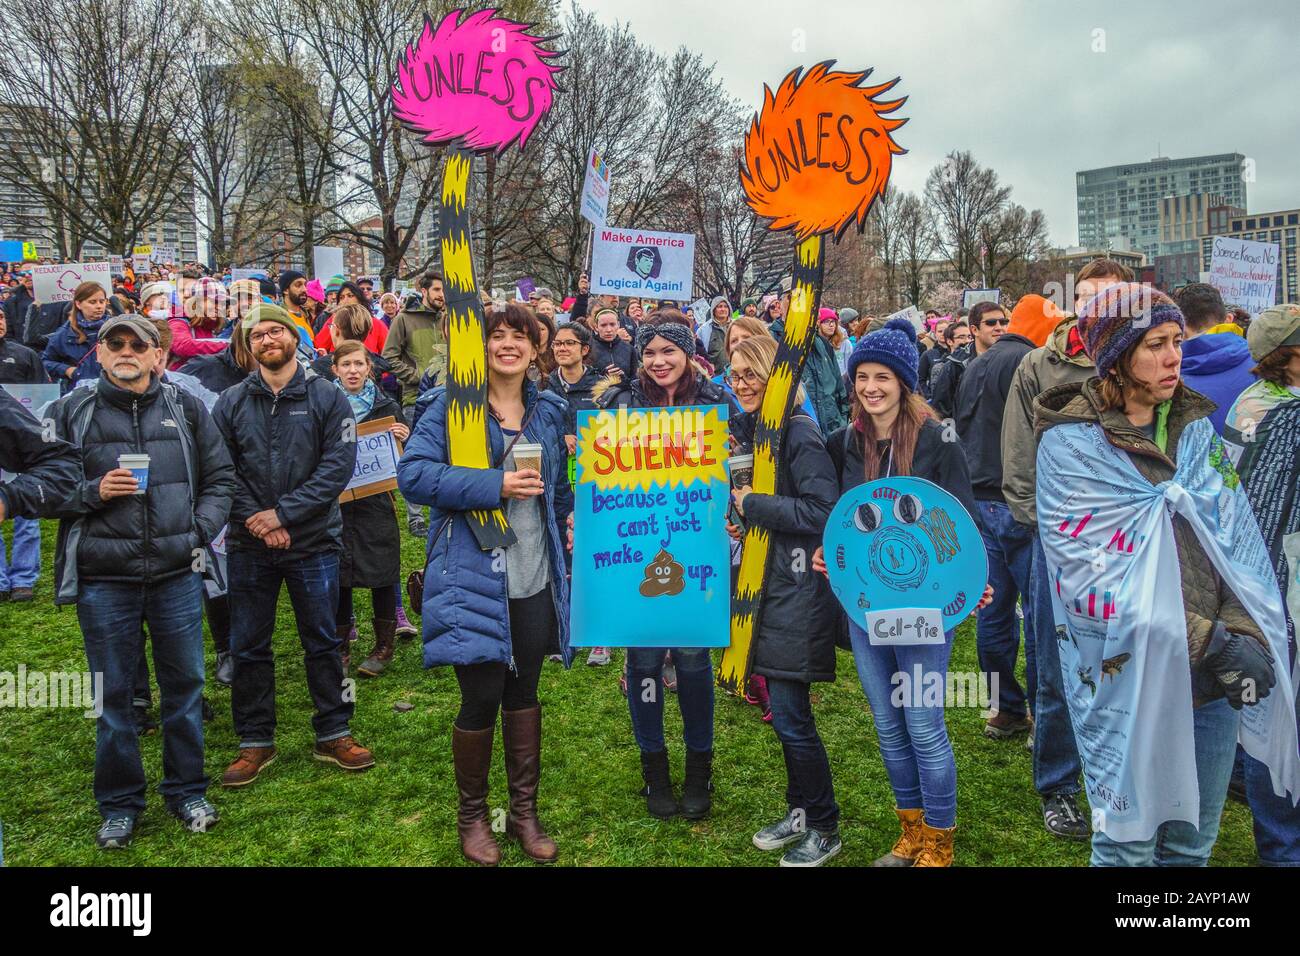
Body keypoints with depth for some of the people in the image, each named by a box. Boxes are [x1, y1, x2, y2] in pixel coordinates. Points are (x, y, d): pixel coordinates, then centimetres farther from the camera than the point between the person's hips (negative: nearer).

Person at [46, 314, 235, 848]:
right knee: (112, 693, 9)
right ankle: (119, 803, 26)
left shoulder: (185, 408, 6)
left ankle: (186, 790, 28)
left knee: (184, 682, 10)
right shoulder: (70, 413, 3)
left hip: (177, 572, 1)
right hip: (103, 578, -1)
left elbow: (220, 477, 10)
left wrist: (200, 531, -4)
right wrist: (94, 492, -13)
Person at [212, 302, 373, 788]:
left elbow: (339, 464, -11)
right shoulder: (231, 402, 4)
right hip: (248, 545, 2)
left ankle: (332, 735, 22)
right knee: (248, 646, 9)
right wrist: (254, 520, -14)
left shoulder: (327, 397, -2)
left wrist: (283, 513, -16)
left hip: (314, 543, -2)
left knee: (322, 642, 8)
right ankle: (255, 742, 24)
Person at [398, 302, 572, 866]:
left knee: (524, 692, 13)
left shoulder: (549, 412, 11)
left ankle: (524, 810, 28)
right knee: (481, 697, 0)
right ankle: (472, 814, 24)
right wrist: (495, 486, -23)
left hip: (534, 580, 5)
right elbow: (413, 473, -16)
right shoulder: (450, 406, -5)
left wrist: (568, 516, 5)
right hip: (473, 577, -4)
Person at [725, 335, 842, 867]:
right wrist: (746, 523, 7)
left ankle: (824, 829, 17)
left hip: (800, 586, -9)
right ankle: (799, 812, 32)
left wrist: (752, 505, -15)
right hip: (770, 583, 9)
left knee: (790, 716, -2)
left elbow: (822, 511, -22)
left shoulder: (799, 432, -15)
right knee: (783, 709, 16)